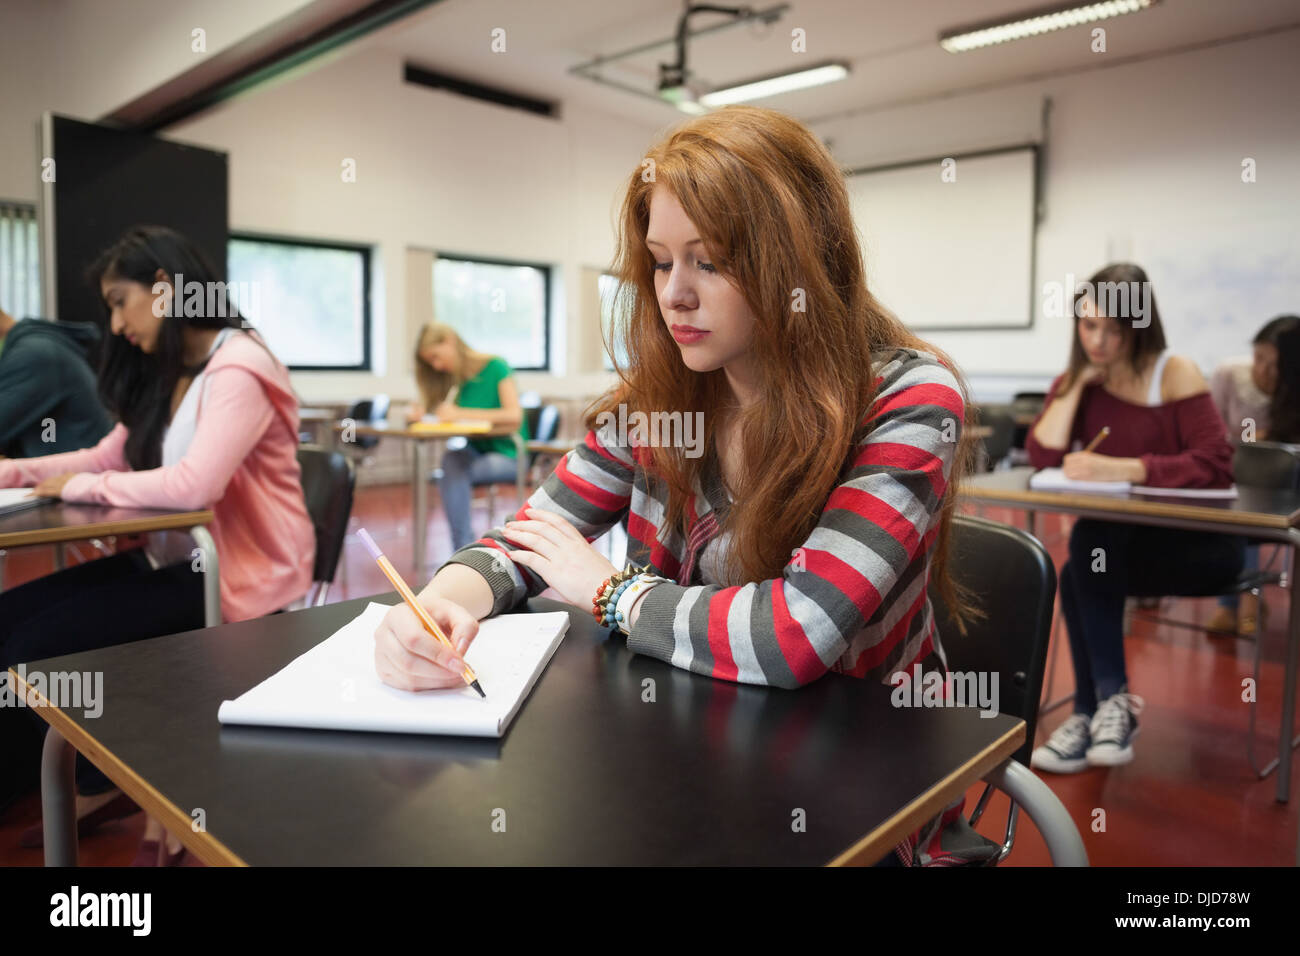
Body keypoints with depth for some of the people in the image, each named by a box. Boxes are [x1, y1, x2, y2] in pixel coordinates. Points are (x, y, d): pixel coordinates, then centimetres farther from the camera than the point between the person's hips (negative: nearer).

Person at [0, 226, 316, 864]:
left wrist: (82, 488, -14)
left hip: (233, 577, -9)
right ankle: (98, 785, 11)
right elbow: (110, 456, 18)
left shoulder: (239, 368, -16)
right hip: (176, 560, 9)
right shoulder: (170, 375, 17)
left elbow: (195, 483, -29)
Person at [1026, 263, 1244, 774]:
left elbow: (1215, 467, -22)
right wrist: (1079, 381, -13)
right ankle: (1109, 700, -14)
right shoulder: (1076, 380, 2)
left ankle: (1093, 710, -22)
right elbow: (1042, 457, -15)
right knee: (1079, 573, -28)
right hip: (1117, 545, 4)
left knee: (1092, 540, -31)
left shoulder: (1175, 373, -11)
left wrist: (1121, 469, -33)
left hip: (1199, 542, -4)